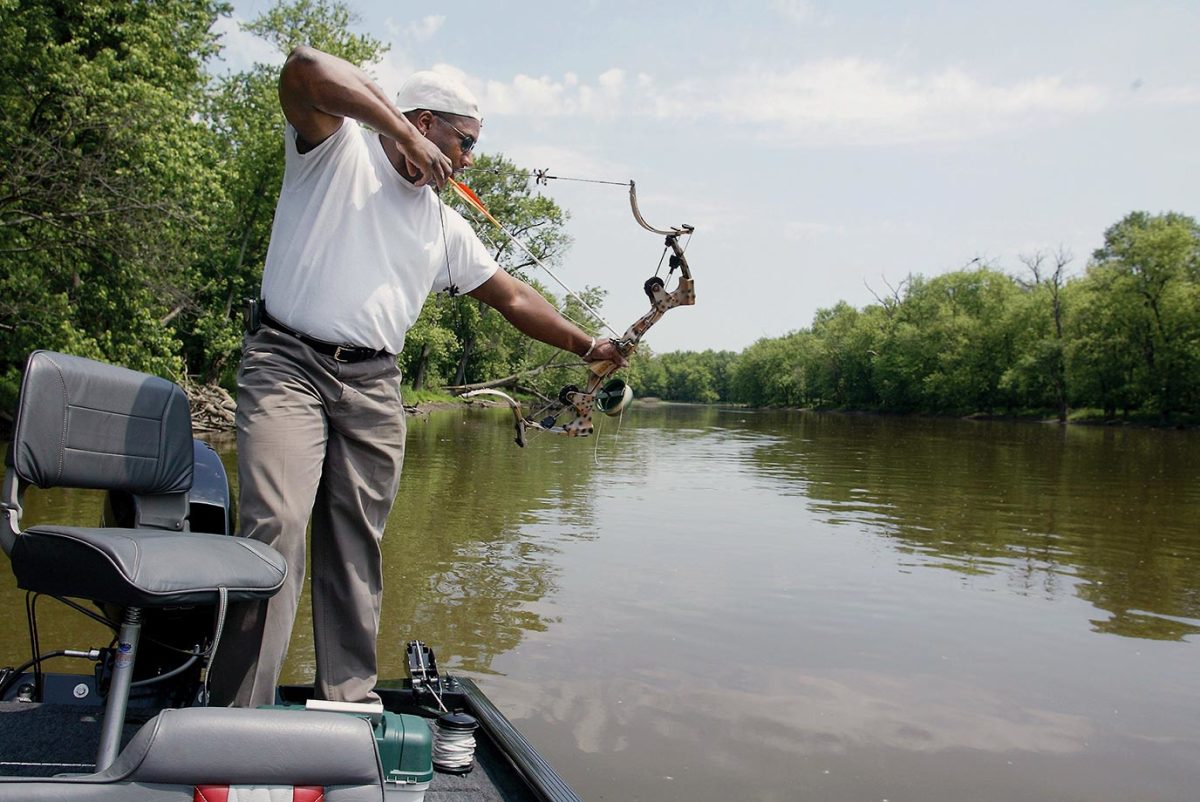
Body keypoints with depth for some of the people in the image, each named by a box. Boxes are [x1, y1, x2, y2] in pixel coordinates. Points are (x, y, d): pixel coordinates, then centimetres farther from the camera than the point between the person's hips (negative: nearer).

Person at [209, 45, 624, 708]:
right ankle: (236, 714, -14)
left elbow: (513, 298, 24)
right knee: (276, 528, -18)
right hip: (288, 362, -5)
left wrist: (586, 346, 21)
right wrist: (405, 134, -17)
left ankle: (351, 701, 11)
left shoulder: (446, 228, 19)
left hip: (373, 386, 6)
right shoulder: (337, 148, 4)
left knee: (356, 548, 4)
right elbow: (305, 69, -16)